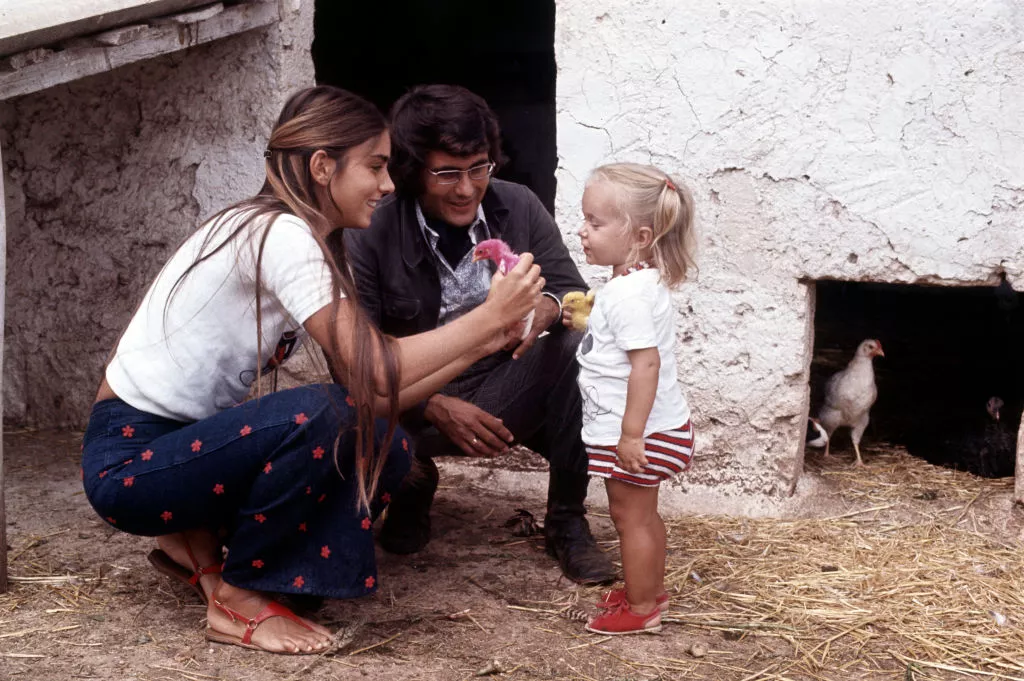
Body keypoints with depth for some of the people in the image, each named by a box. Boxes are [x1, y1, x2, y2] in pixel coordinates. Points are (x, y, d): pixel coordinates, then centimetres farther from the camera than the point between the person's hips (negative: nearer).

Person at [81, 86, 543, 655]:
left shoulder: (305, 243, 7)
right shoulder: (278, 234, -20)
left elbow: (375, 400, 2)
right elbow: (373, 373, -26)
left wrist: (485, 341, -2)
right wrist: (488, 317, -18)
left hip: (195, 446, 9)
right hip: (127, 460, -9)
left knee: (384, 449, -5)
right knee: (320, 417, -31)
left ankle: (199, 543, 8)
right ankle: (238, 601, -10)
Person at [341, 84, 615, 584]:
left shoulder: (519, 208, -6)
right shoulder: (368, 234, -15)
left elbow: (573, 290, -3)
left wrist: (549, 309, -30)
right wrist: (437, 407, -30)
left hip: (502, 388, 2)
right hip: (412, 404, -2)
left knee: (580, 350, -27)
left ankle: (567, 521, -9)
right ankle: (412, 481, 8)